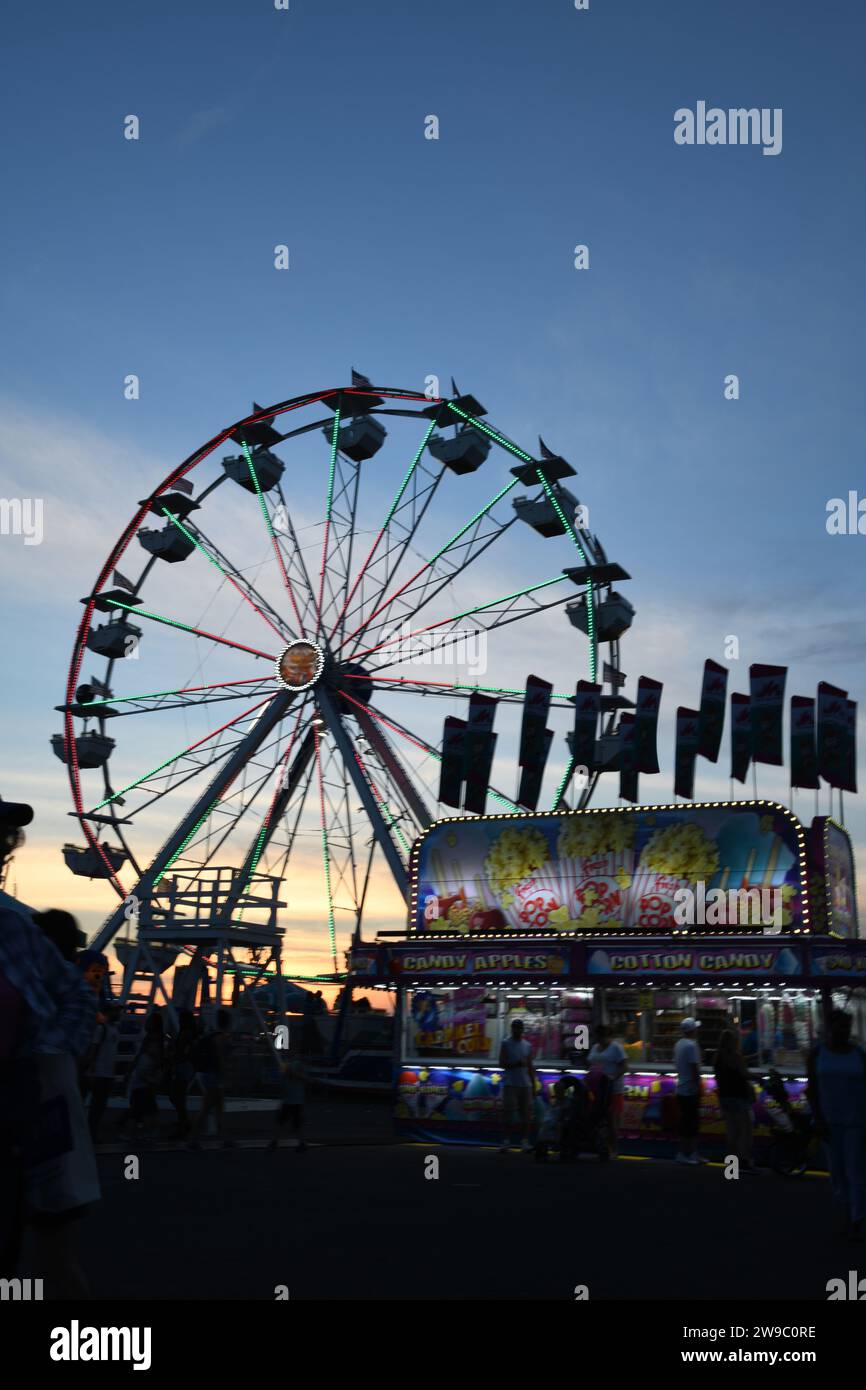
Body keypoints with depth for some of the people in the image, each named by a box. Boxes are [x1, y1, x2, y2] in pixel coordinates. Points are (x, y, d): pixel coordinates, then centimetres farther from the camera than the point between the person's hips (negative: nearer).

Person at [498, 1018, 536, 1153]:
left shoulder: (527, 1046, 14)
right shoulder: (506, 1044, 2)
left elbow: (530, 1067, 16)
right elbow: (502, 1063, -5)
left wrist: (533, 1085, 10)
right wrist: (517, 1063, -19)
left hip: (525, 1084, 4)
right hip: (510, 1084, -4)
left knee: (526, 1113, -1)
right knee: (509, 1112, -6)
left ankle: (525, 1141, 1)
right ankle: (506, 1141, -3)